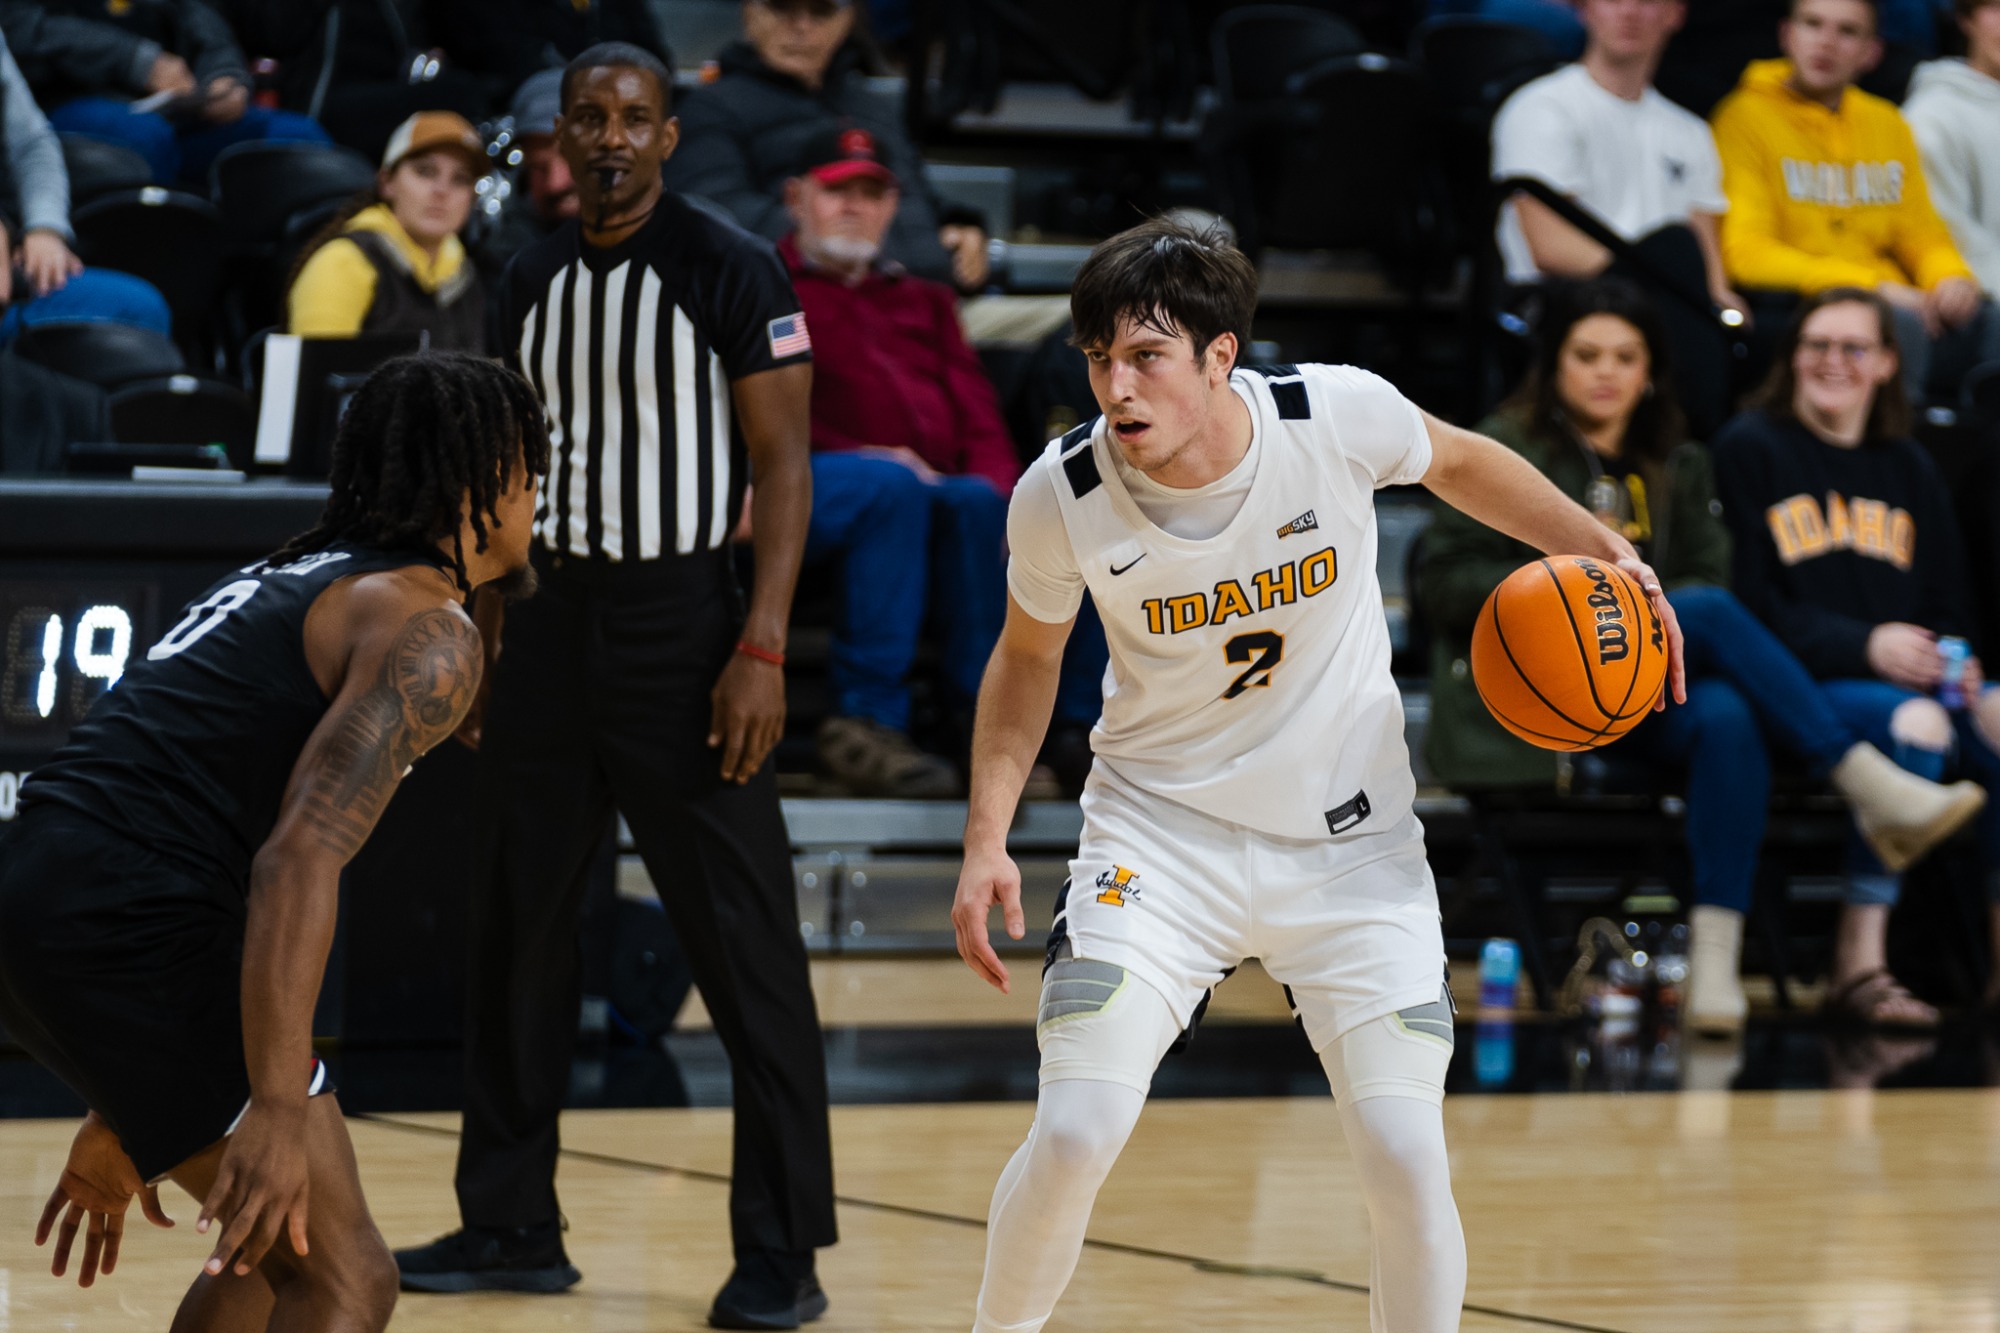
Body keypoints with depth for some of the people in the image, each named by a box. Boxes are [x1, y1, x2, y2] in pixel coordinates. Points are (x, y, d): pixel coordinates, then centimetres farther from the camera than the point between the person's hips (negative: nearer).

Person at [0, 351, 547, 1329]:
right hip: (118, 919, -10)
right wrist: (279, 1110, -24)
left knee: (278, 1242, 24)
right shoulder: (428, 632, -3)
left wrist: (124, 1119, 33)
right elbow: (301, 858, -18)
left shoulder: (296, 581, 27)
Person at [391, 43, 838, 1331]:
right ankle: (511, 1225, 20)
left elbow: (785, 464, -10)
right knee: (515, 930, 9)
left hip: (681, 620, -6)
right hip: (550, 615, 6)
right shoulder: (533, 282, 10)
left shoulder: (730, 268, -8)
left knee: (745, 946, -5)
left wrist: (762, 648, -18)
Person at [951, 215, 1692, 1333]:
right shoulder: (1063, 494, -16)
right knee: (1075, 1134, -17)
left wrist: (1602, 548, -6)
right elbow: (1029, 658, 5)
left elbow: (1459, 461, 7)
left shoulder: (1338, 414, -18)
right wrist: (988, 836, -4)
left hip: (1350, 841, 0)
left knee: (1408, 1160, -11)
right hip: (1164, 828, 0)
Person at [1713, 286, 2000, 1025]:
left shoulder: (1907, 467, 21)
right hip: (1799, 686, -5)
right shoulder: (1750, 449, 4)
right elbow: (1749, 604, -5)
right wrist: (1863, 647, -17)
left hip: (1913, 678, 5)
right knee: (1917, 724, -35)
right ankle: (1859, 965, -33)